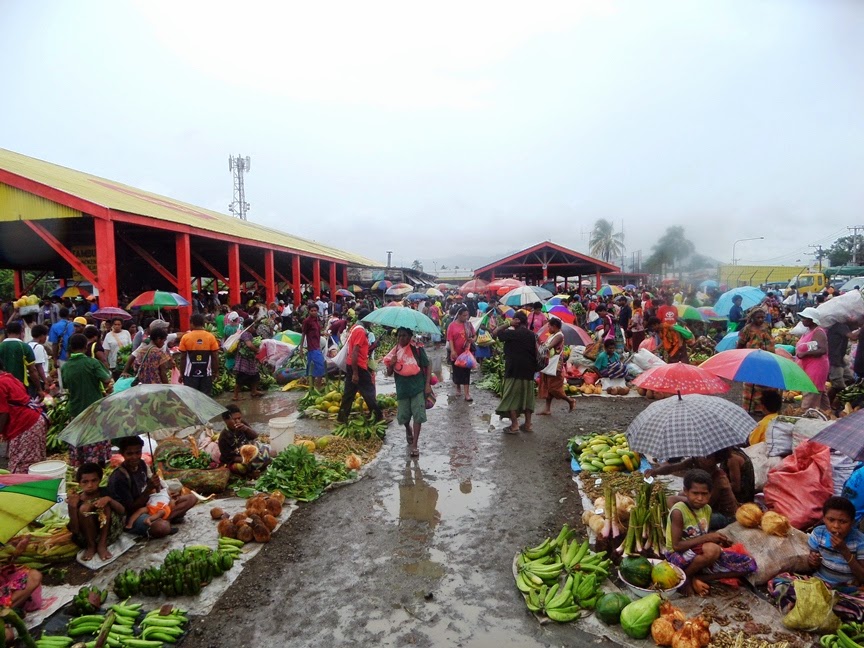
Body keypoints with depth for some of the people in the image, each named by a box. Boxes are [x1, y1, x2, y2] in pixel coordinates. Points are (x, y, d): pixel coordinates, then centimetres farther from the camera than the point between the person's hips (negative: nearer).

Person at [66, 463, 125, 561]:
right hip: (86, 537, -1)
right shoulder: (77, 500, -11)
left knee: (105, 504, -22)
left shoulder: (104, 492, -7)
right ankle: (90, 546, -10)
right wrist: (72, 507, -30)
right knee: (84, 508, -24)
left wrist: (108, 499, -32)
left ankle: (102, 544, -14)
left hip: (107, 534, 1)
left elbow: (122, 511, -15)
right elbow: (74, 530, -17)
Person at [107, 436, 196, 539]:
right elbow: (131, 509, -18)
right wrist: (149, 488, -28)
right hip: (132, 517, -8)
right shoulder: (118, 478, -21)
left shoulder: (142, 465, 0)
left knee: (191, 498, -5)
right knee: (162, 527, -40)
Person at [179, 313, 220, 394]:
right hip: (206, 373, 1)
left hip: (190, 373, 0)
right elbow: (215, 356, -3)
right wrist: (216, 371, 7)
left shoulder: (185, 337, -5)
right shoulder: (211, 337, -4)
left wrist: (181, 373, 8)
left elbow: (183, 358, -1)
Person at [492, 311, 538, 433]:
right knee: (527, 397, 13)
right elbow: (536, 352, 9)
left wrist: (508, 323, -2)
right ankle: (528, 424, 16)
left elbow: (494, 333, -2)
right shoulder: (532, 335, 7)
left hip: (514, 370, -6)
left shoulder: (511, 333, -10)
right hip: (528, 371, 6)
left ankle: (514, 425, -3)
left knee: (511, 397, 1)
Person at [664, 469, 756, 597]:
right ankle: (684, 578, -10)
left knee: (748, 564, 0)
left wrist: (718, 540, -8)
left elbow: (703, 539, 14)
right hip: (678, 556, -8)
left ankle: (696, 578, -6)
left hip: (700, 554, 8)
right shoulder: (678, 511, -20)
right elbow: (676, 546, -23)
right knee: (712, 549, -37)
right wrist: (706, 538, -25)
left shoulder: (707, 509, 4)